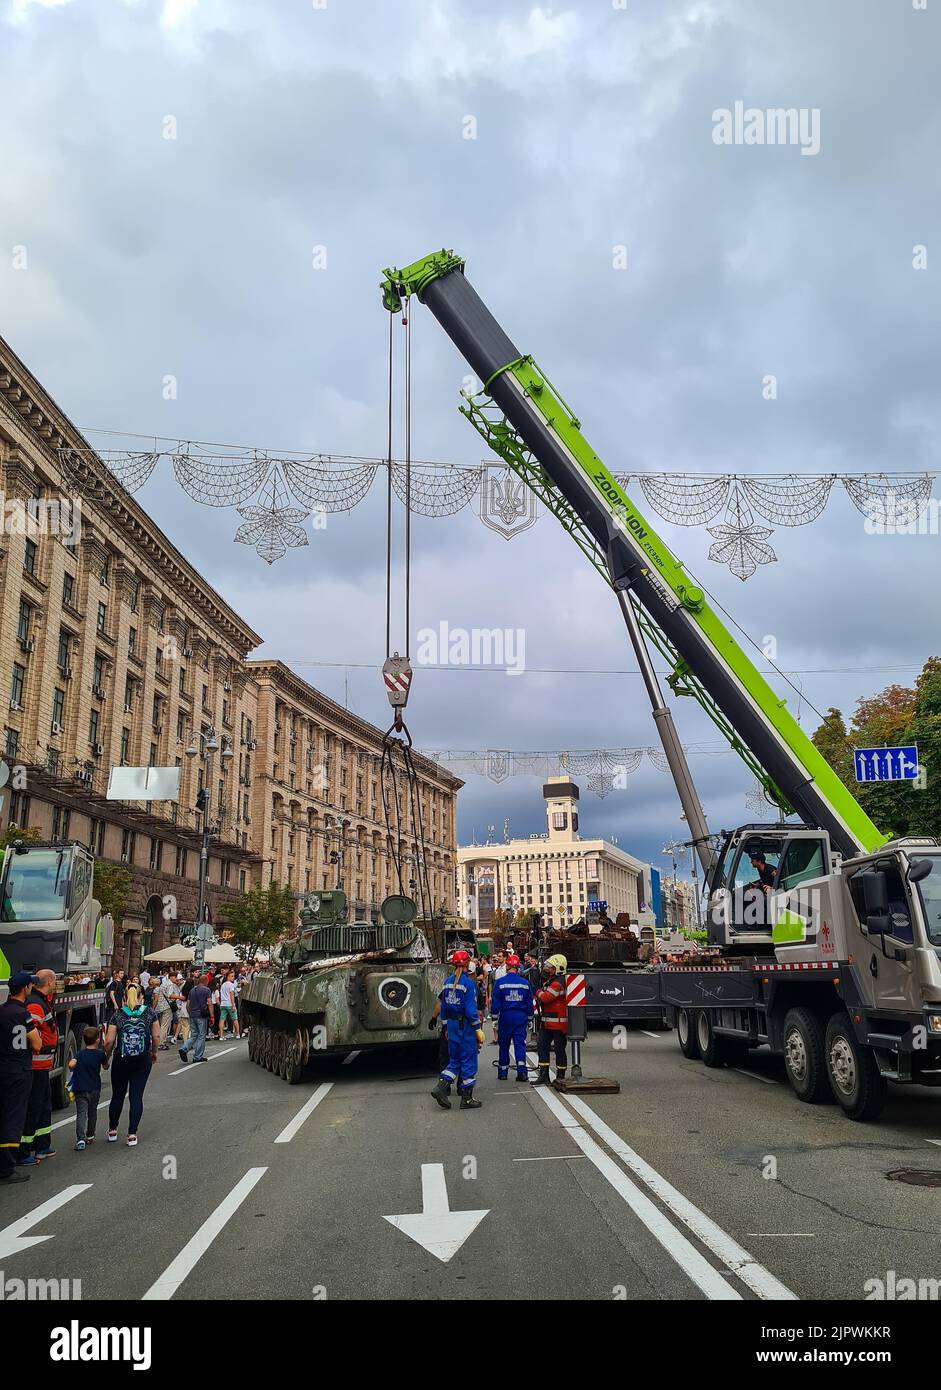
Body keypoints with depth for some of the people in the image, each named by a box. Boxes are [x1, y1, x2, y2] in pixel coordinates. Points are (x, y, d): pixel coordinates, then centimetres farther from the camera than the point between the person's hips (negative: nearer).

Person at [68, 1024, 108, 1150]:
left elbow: (71, 1064, -20)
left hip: (80, 1089, -1)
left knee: (81, 1114, -6)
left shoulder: (80, 1053, -4)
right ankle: (90, 1136, 30)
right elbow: (105, 1066, 13)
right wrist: (106, 1055, 27)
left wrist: (73, 1070, 1)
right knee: (92, 1112, 20)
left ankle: (80, 1139, -22)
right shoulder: (100, 1054, -2)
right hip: (95, 1089, 1)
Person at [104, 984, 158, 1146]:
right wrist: (154, 1052, 15)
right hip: (143, 1060, 0)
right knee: (137, 1096, 4)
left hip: (121, 1060, 0)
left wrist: (106, 1055, 11)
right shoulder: (149, 1012, 0)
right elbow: (156, 1036, 0)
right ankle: (132, 1134, -1)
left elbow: (109, 1040, -6)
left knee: (117, 1096, 16)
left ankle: (112, 1131, 27)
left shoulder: (118, 1015, -3)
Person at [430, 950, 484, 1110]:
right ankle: (466, 1098, 8)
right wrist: (478, 1029, -11)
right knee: (468, 1060, 3)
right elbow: (471, 1009, -17)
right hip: (465, 1025, -7)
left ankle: (441, 1087, 1)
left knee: (454, 1060, 17)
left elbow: (443, 1006, 11)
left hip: (452, 1025, 7)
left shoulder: (448, 981, 6)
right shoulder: (468, 982, -15)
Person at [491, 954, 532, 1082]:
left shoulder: (500, 982, -7)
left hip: (505, 1016, -1)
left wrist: (494, 1017, 3)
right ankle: (522, 1070, -12)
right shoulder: (525, 983, 1)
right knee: (520, 1043, 2)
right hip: (521, 1016, 1)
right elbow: (529, 1002, 8)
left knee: (504, 1044, 10)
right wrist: (529, 1017, 18)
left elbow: (495, 1002, -5)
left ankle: (503, 1072, 18)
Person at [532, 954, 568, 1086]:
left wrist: (538, 992, -4)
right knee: (542, 1046, 6)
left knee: (559, 1050, 1)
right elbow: (543, 998, 22)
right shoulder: (550, 980, 16)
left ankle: (560, 1077, 12)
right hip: (547, 1022, 10)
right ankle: (544, 1076, 10)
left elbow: (546, 997, -22)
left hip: (558, 1023, -10)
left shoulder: (559, 982, -18)